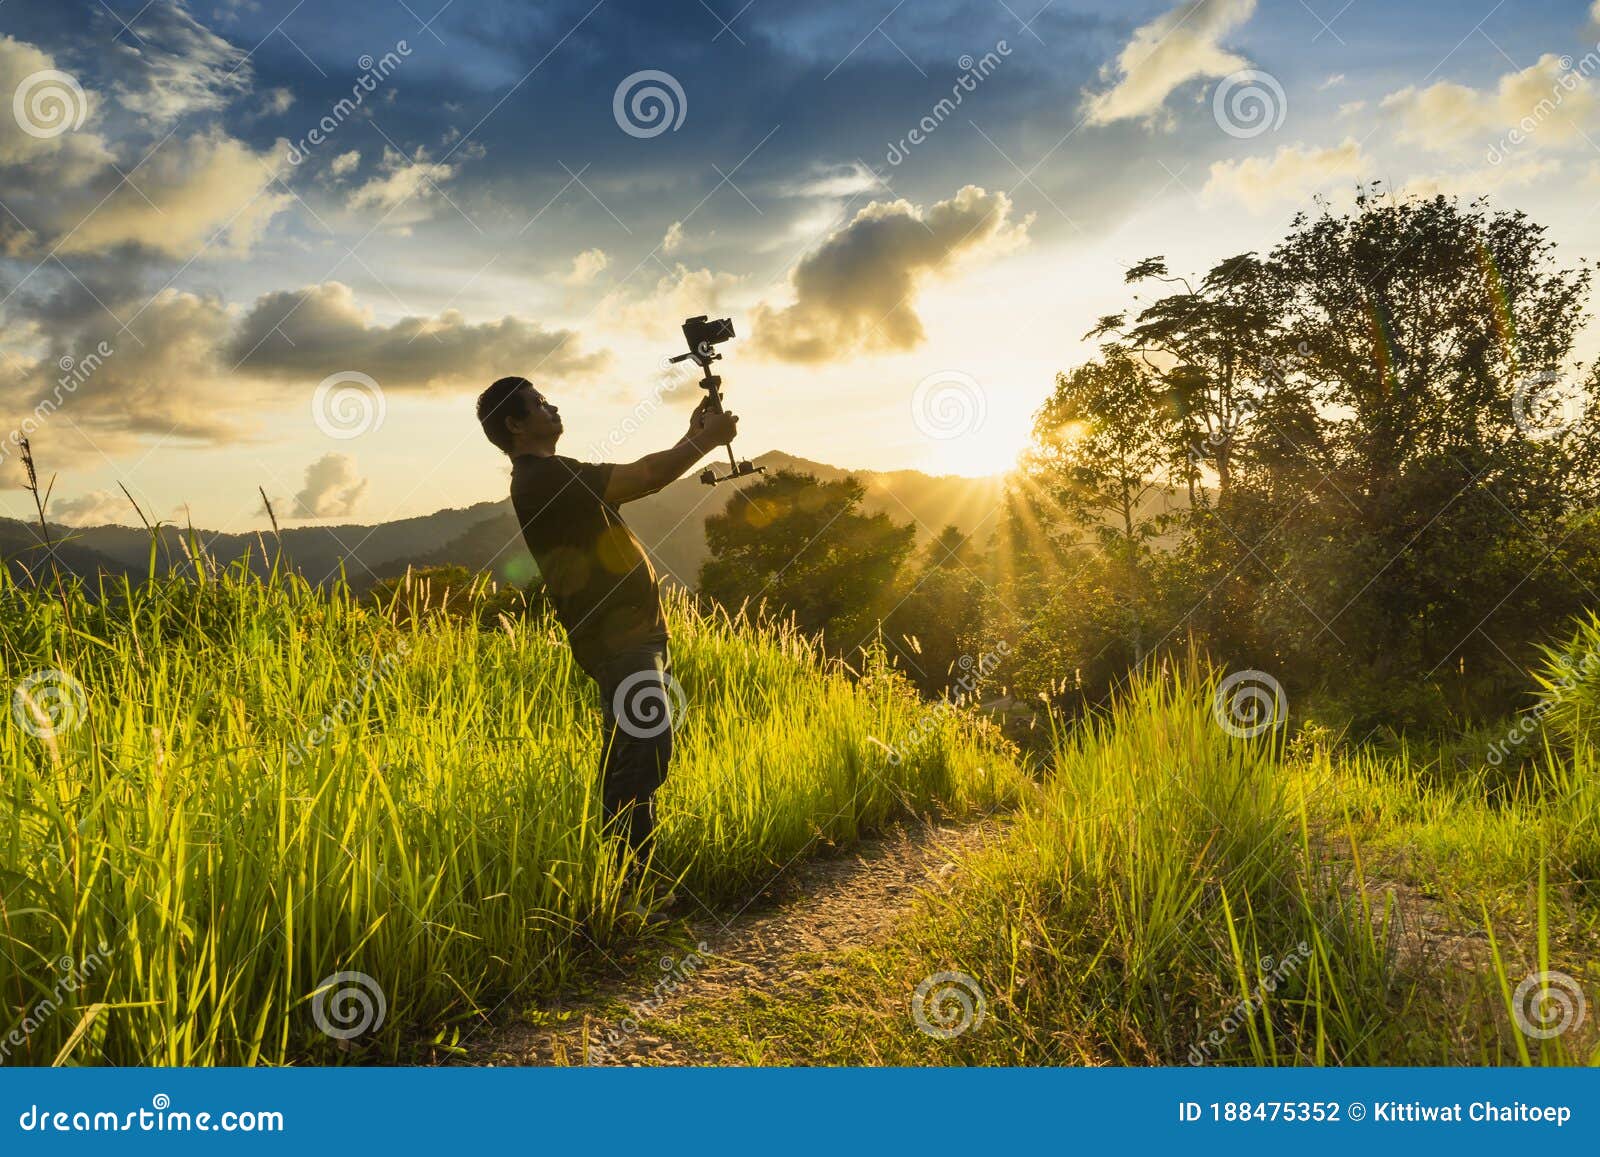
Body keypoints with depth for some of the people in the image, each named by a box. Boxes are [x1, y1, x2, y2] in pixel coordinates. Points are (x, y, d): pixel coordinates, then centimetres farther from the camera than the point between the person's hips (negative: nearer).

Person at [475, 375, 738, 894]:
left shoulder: (553, 477, 17)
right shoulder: (543, 478, -15)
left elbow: (640, 478, 21)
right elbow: (646, 477, -19)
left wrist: (691, 438, 13)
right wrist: (706, 441, -6)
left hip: (635, 634, 10)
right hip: (619, 642, -10)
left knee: (647, 752, 15)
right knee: (641, 759, -11)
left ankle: (637, 865, 24)